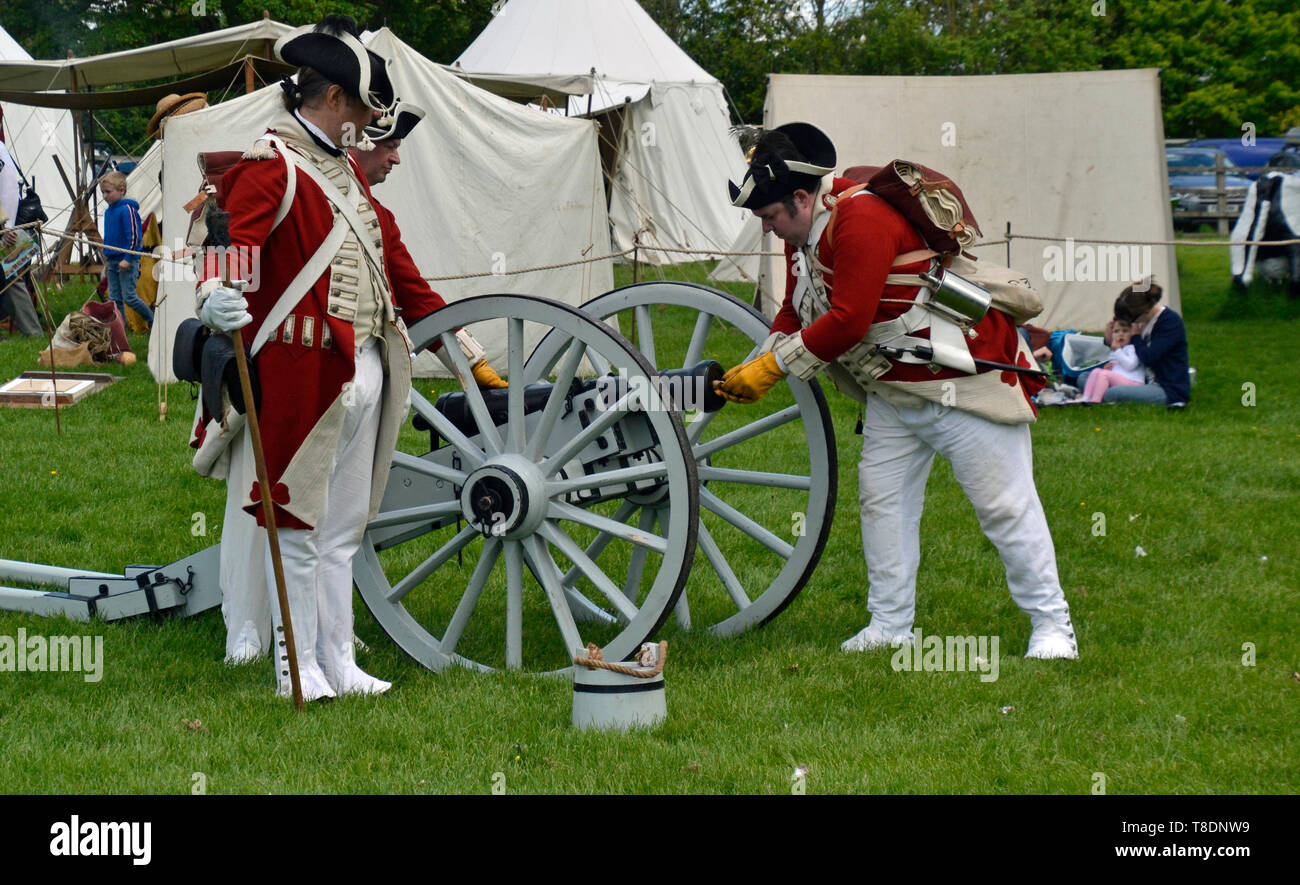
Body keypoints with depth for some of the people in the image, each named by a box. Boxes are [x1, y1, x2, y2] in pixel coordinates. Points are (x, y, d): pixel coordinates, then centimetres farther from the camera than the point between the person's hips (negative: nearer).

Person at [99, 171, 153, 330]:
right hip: (113, 261, 9)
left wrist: (127, 259, -19)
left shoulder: (127, 209, -14)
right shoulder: (108, 211, 12)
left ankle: (153, 321, 10)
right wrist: (107, 260, 22)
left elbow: (134, 236, -17)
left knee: (129, 297, -7)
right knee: (115, 298, 7)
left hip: (128, 262, -9)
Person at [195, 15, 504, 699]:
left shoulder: (345, 169, 20)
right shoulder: (270, 168, -9)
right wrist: (216, 296, -46)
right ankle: (298, 667, 6)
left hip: (366, 371, 9)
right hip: (304, 373, -9)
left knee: (343, 528, 13)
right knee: (297, 527, -1)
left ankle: (338, 661, 19)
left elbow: (390, 255, 26)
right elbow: (233, 238, -25)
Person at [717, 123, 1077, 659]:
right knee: (881, 496, 8)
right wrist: (752, 373, -2)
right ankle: (891, 624, 15)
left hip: (961, 382, -10)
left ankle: (1052, 625, 3)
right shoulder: (803, 233, 6)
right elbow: (796, 313, 13)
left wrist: (774, 366, -22)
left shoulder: (861, 220, -26)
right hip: (891, 392, 10)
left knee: (1004, 504, -4)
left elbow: (848, 322, -30)